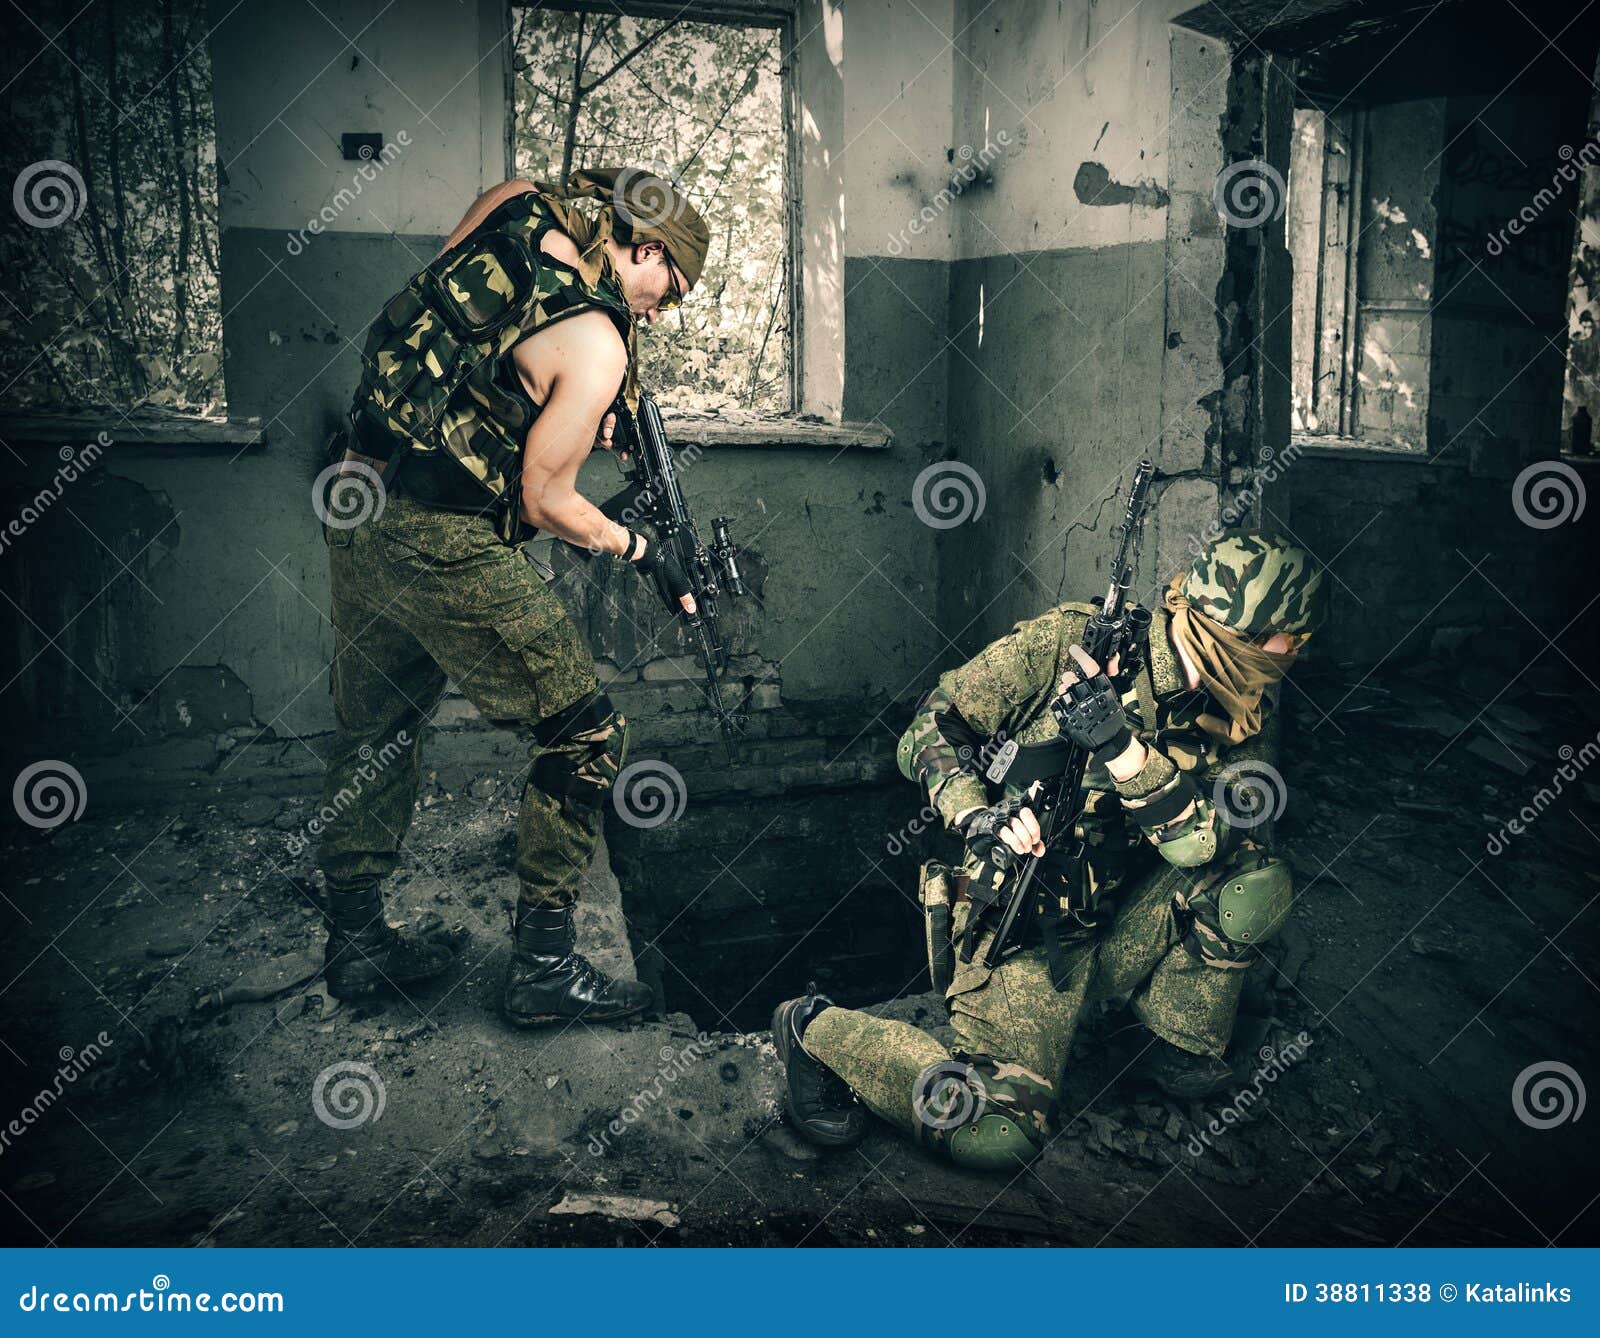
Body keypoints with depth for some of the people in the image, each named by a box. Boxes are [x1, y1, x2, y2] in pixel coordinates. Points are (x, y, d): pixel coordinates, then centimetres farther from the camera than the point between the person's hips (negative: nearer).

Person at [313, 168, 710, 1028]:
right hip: (443, 542, -9)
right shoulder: (595, 344, -13)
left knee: (373, 733, 21)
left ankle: (354, 939, 33)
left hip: (355, 505, 9)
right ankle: (542, 963, 8)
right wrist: (641, 551, 6)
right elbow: (544, 501, -10)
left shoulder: (515, 207, 7)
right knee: (585, 737, 2)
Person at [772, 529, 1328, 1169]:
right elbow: (931, 727, -8)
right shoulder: (1066, 642, -15)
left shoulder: (1246, 714, -4)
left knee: (1255, 882, -17)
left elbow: (1208, 843, -20)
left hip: (1120, 932, 5)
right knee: (997, 1135, -17)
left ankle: (1180, 1044, 7)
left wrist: (1123, 748, -33)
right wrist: (976, 814, -26)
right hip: (1025, 930, -4)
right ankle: (816, 1028, 4)